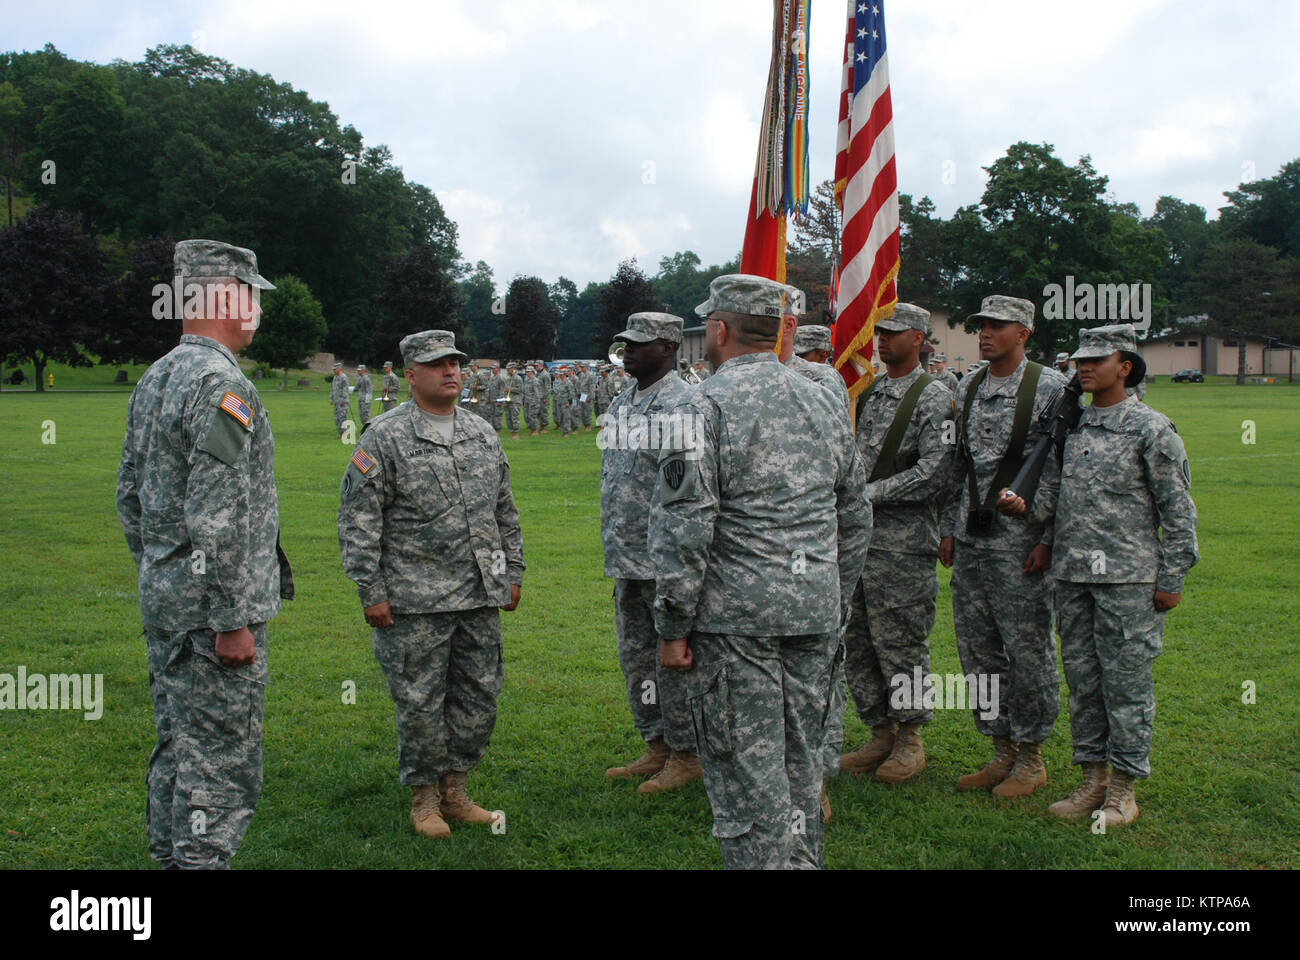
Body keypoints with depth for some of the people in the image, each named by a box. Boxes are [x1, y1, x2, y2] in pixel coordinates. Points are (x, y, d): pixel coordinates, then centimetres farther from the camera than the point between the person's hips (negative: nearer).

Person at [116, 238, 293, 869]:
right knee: (221, 759, -2)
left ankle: (171, 857, 29)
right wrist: (233, 621, -20)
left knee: (177, 745, 18)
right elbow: (217, 519, -24)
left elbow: (130, 495, 18)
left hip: (161, 599, 10)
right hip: (210, 605, -10)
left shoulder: (153, 380, 12)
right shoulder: (222, 385, -18)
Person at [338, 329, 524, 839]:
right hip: (416, 602, -5)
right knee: (420, 700, 2)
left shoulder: (483, 435, 12)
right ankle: (425, 797, 19)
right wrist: (370, 591, -10)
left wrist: (513, 572, 16)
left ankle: (454, 790, 25)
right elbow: (358, 519, -7)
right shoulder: (385, 438, -5)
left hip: (481, 596, 5)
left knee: (479, 694, 10)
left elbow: (505, 511, 19)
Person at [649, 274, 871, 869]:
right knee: (800, 759, 17)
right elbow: (855, 517, 17)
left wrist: (673, 626, -9)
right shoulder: (820, 402, 12)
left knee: (747, 771, 0)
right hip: (814, 615, 7)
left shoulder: (706, 407, -10)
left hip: (735, 616, -7)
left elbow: (682, 530, -16)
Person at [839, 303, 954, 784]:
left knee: (900, 641, -1)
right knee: (857, 639, 10)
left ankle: (910, 739, 15)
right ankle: (880, 733, 23)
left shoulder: (934, 397, -7)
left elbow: (933, 472, -16)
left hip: (903, 541, -7)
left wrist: (870, 494, -17)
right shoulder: (867, 392, 15)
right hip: (855, 533, 7)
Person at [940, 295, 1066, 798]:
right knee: (977, 649, 10)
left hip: (1021, 540, -6)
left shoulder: (1051, 388, -7)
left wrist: (1049, 539, -12)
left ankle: (1031, 756, 15)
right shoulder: (968, 389, 12)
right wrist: (949, 527, 13)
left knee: (1027, 650, 1)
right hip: (971, 537, 6)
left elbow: (1065, 470, -8)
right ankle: (1002, 750, 23)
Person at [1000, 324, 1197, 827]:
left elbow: (1177, 510, -3)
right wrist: (1022, 503, -2)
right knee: (1082, 678, 10)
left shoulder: (1152, 428, -4)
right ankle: (1093, 780, 21)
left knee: (1126, 680, 0)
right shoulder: (1071, 424, 13)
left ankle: (1123, 789, 11)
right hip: (1071, 575, 6)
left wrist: (1171, 578, -7)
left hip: (1128, 577, -6)